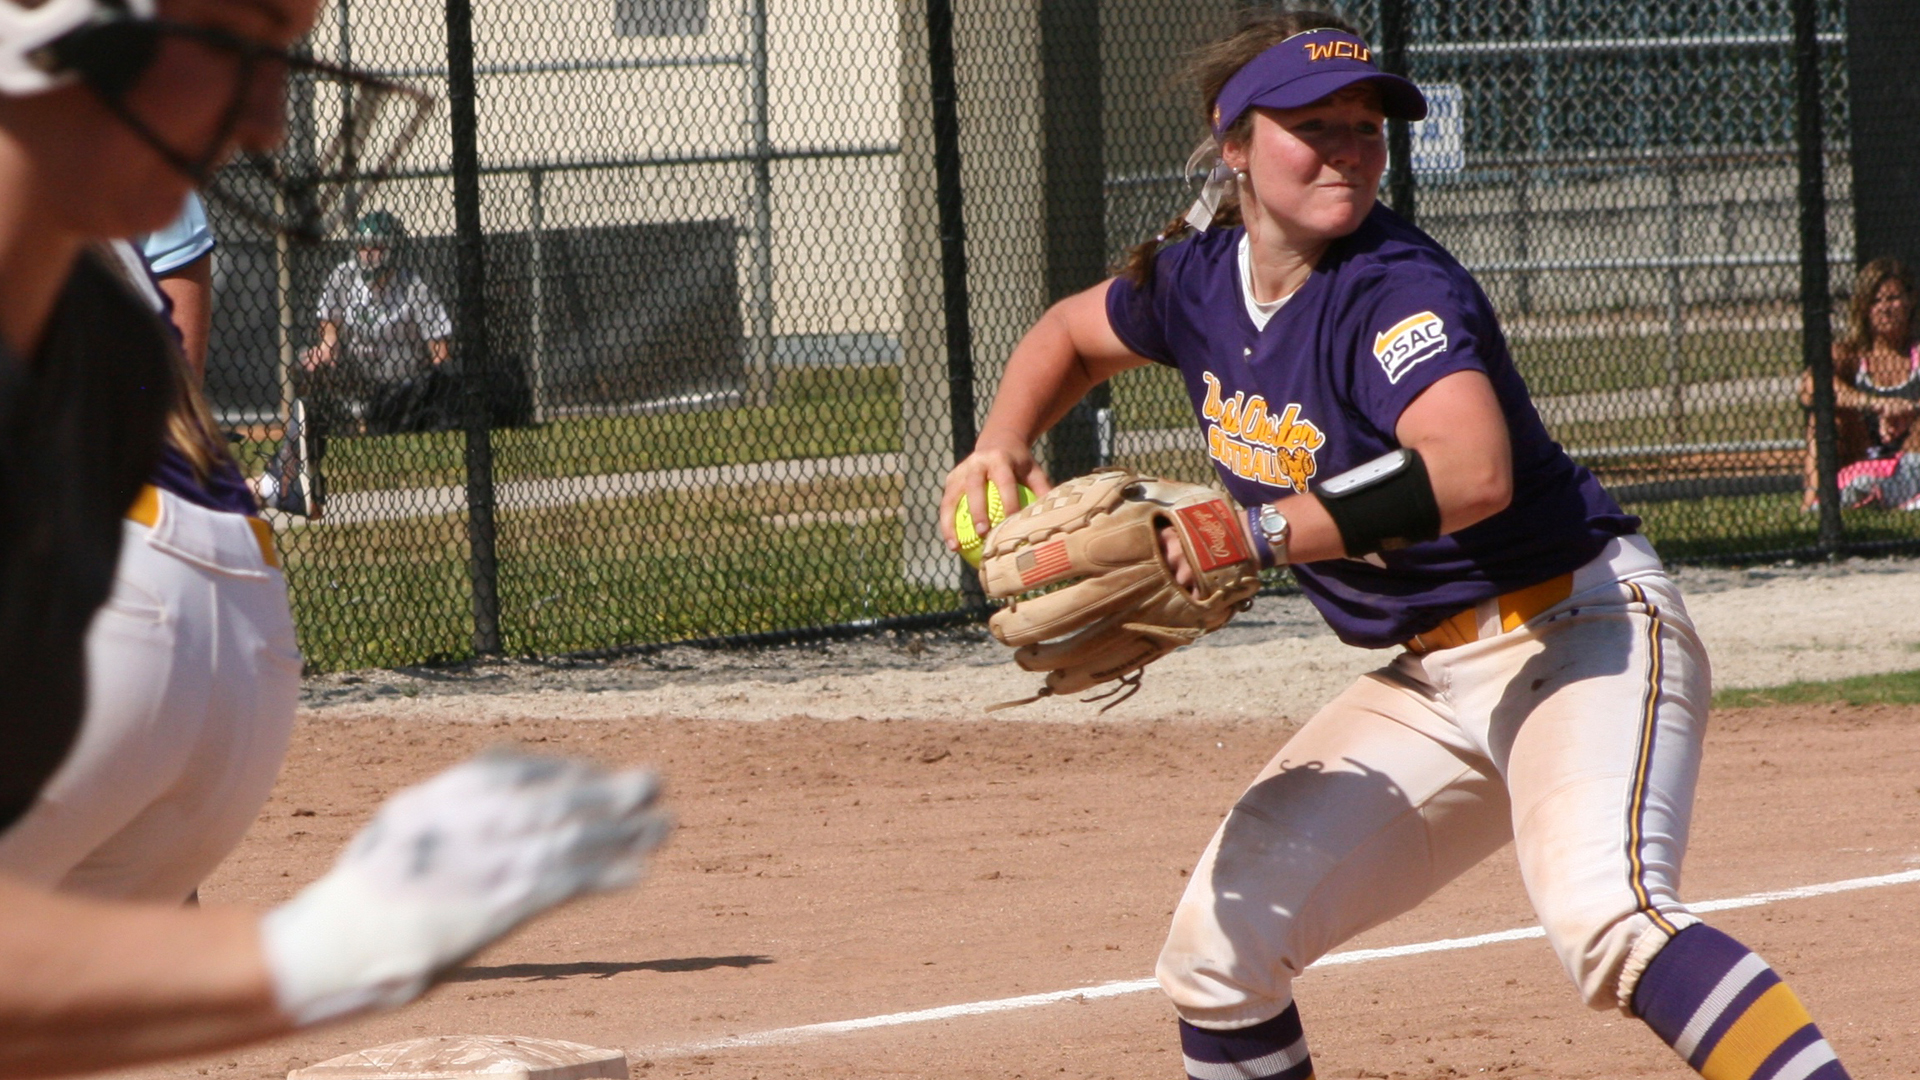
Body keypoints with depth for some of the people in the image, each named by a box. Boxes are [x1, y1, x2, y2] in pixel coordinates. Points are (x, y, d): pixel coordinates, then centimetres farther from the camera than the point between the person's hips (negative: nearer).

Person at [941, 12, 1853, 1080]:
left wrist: (1263, 532, -43)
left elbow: (1473, 473, -39)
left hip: (1582, 635, -8)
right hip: (1432, 685, 8)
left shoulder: (1400, 289, -20)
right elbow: (1074, 333, 28)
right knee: (1215, 952, 5)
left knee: (1607, 921, -34)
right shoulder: (1199, 280, 4)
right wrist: (1004, 447, 9)